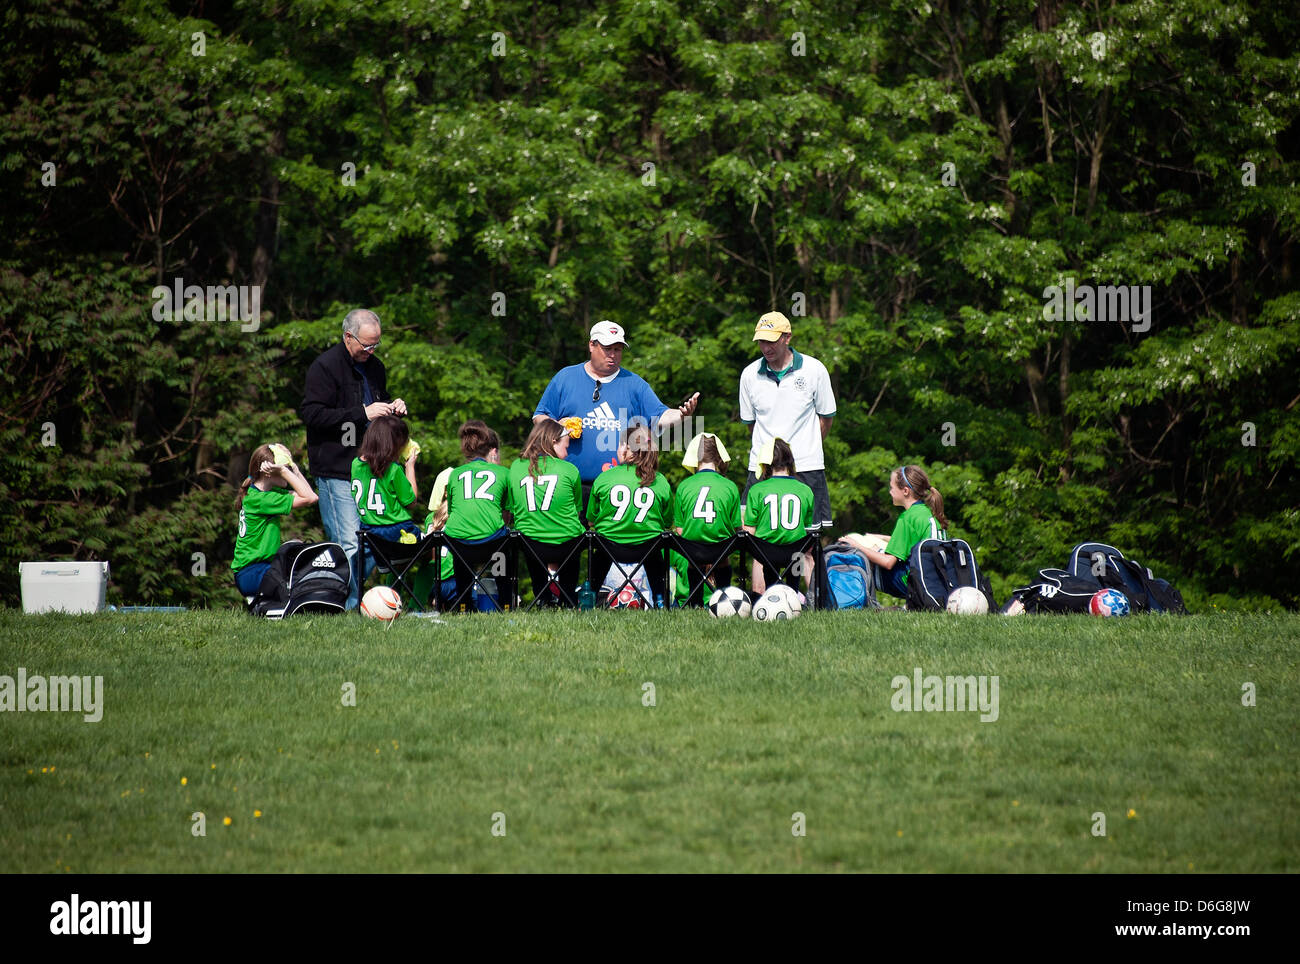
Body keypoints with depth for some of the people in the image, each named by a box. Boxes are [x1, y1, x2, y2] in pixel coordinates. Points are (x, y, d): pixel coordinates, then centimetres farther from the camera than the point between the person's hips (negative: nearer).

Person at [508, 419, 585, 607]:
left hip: (532, 547, 2)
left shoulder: (516, 467, 3)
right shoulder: (569, 470, -4)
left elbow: (512, 509, 12)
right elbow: (577, 511, 9)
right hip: (567, 546, -2)